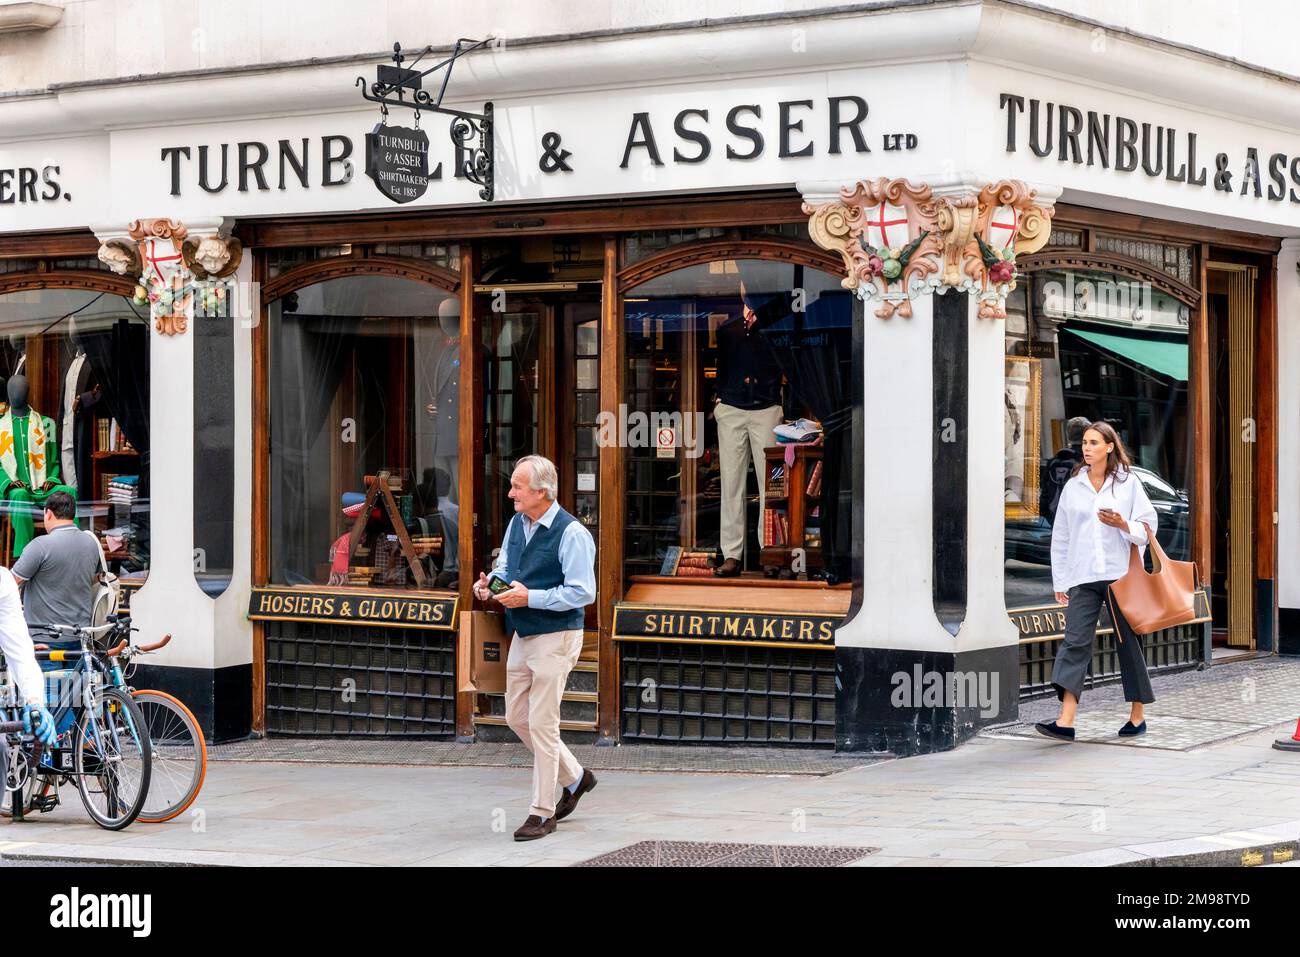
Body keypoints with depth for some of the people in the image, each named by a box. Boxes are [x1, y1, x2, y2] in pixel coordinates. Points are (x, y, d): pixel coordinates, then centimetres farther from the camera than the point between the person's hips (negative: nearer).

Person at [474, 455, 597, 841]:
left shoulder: (572, 533, -18)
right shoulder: (516, 523, 7)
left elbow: (583, 592, -21)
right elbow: (505, 567, 21)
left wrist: (530, 597, -23)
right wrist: (489, 583, -2)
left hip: (555, 639, -9)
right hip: (522, 636, 9)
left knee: (541, 725, -4)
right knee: (517, 717, 14)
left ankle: (542, 813, 6)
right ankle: (574, 777, 32)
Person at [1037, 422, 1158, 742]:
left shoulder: (1128, 483, 4)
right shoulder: (1073, 487, 10)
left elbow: (1148, 528, 4)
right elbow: (1060, 536, 13)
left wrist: (1123, 524, -16)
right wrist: (1060, 581, 11)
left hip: (1120, 574, -1)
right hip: (1083, 577, 2)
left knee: (1129, 643, 6)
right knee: (1075, 642, -10)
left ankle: (1137, 715, 18)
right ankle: (1065, 721, -19)